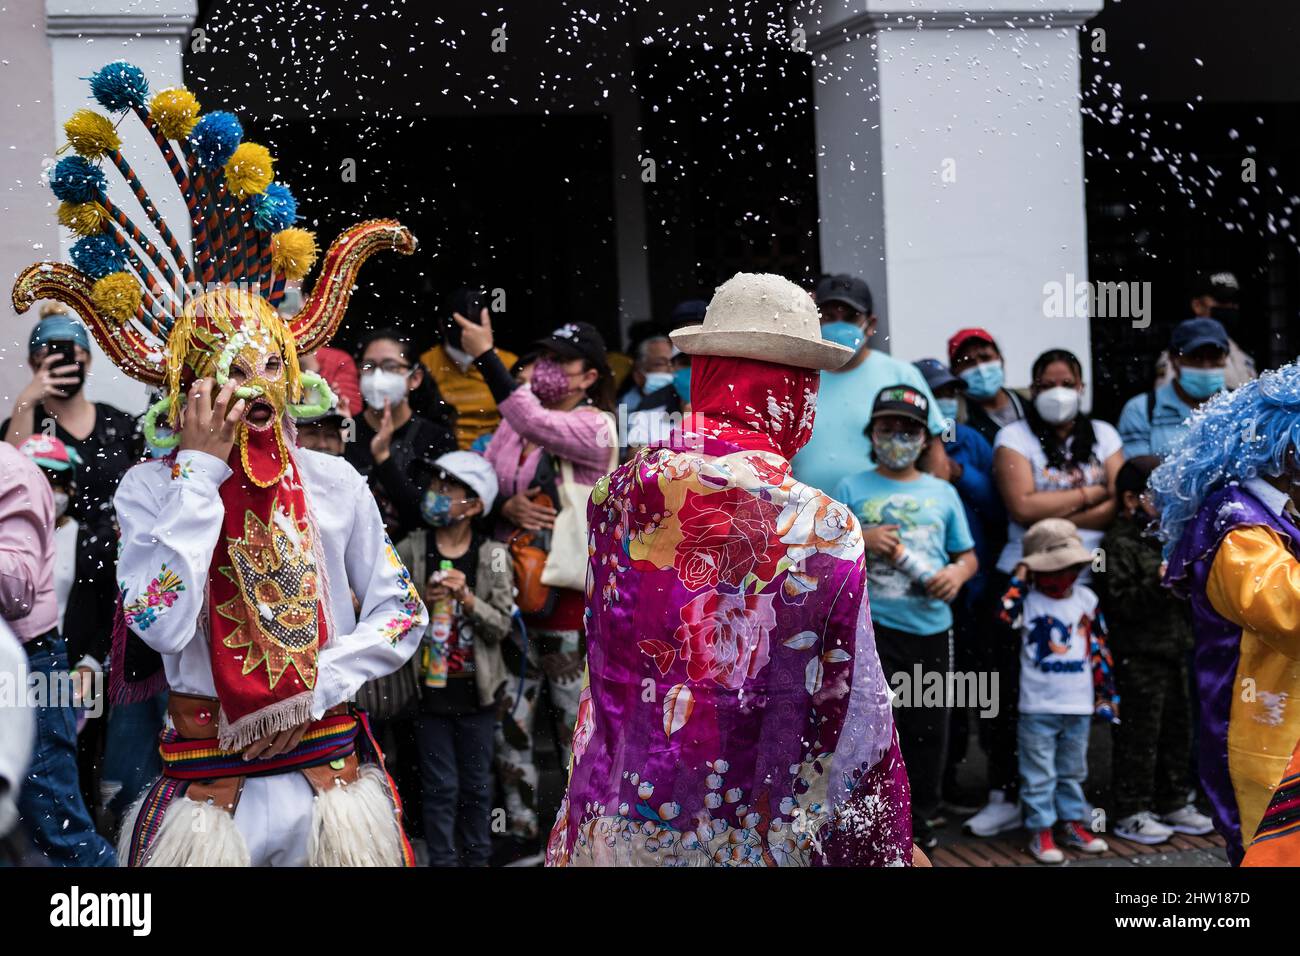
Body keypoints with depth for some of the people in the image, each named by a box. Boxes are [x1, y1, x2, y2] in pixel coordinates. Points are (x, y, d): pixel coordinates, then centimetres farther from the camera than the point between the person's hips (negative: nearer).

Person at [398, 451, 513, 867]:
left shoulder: (492, 556, -2)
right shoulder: (411, 550, -4)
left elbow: (501, 626, -5)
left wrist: (467, 598, -20)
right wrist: (422, 601, -16)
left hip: (476, 689, 1)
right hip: (430, 688, -1)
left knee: (476, 785, 12)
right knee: (441, 787, 4)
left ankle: (478, 858, 25)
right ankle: (443, 860, 14)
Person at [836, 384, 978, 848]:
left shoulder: (943, 492, 11)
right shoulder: (852, 489, 4)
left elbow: (969, 555, 15)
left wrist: (958, 573, -8)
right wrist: (860, 539, -15)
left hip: (931, 627, 3)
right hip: (873, 625, -3)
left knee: (928, 731, 10)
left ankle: (920, 817, 25)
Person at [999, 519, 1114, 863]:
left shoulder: (1086, 599, 4)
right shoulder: (1026, 601, -7)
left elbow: (1099, 648, 10)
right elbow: (1003, 617, -29)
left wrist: (1106, 694, 10)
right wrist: (1018, 581, -21)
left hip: (1079, 706, 4)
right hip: (1038, 707, -4)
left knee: (1073, 771, 17)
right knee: (1039, 774, 2)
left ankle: (1075, 824, 27)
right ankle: (1041, 831, 10)